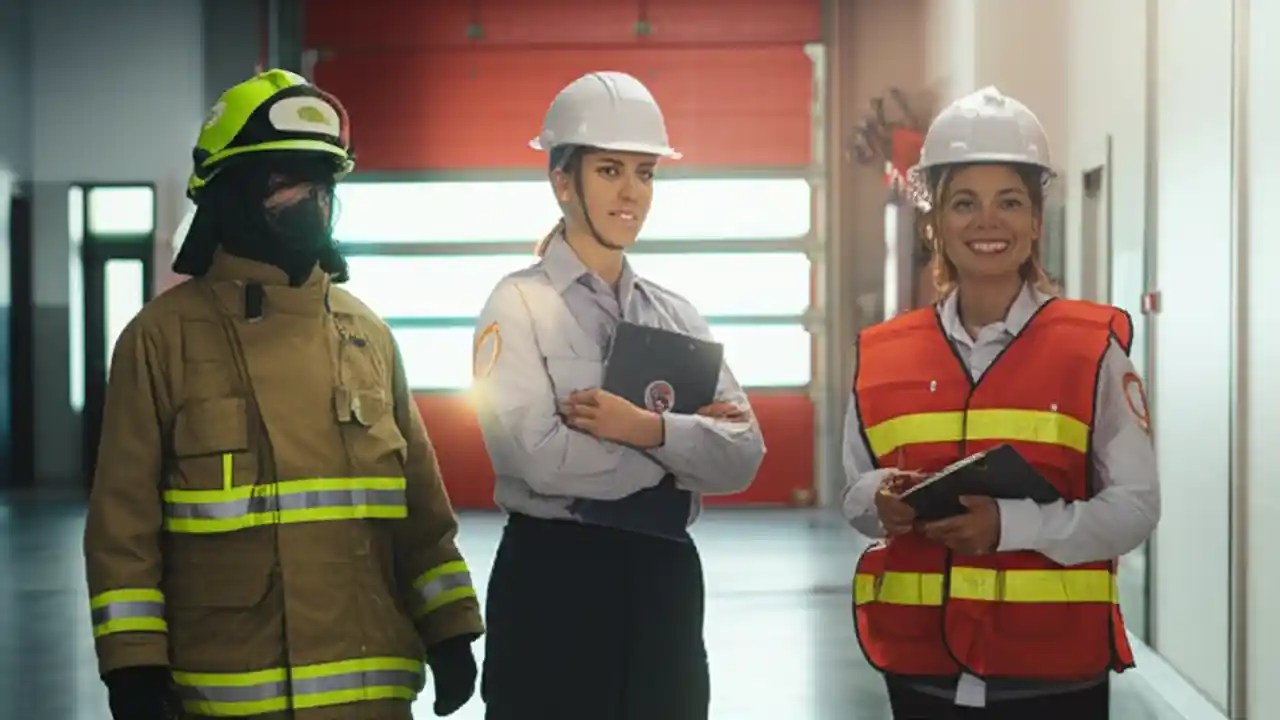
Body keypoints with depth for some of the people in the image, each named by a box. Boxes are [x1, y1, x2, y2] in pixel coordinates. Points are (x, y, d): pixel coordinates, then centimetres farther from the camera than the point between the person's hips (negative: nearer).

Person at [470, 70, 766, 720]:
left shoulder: (676, 316, 11)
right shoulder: (520, 305, -5)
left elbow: (741, 456, -1)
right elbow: (541, 456, -19)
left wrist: (651, 430, -19)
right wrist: (685, 437, -9)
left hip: (665, 575, 5)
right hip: (553, 577, -5)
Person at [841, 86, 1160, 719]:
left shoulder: (1094, 344, -4)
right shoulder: (881, 352, 4)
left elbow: (1135, 505, -6)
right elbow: (855, 495, 12)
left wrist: (1011, 523, -20)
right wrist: (884, 502, -11)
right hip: (921, 663, 3)